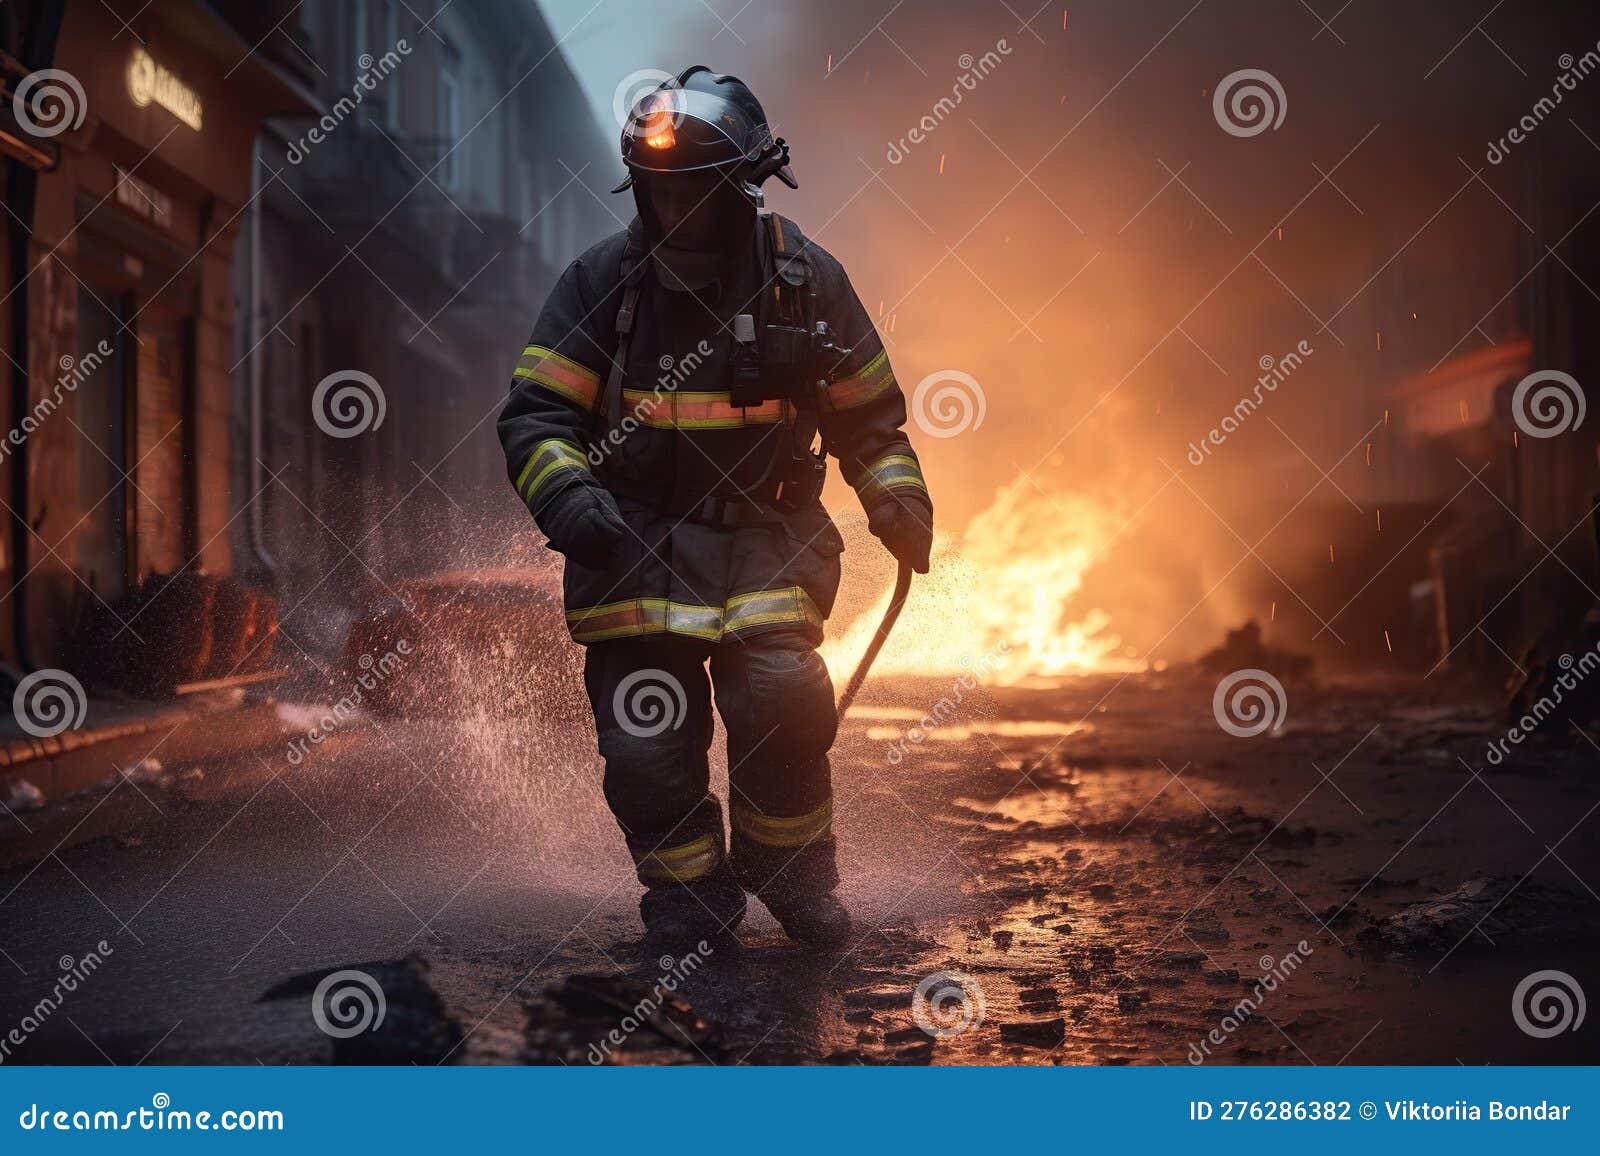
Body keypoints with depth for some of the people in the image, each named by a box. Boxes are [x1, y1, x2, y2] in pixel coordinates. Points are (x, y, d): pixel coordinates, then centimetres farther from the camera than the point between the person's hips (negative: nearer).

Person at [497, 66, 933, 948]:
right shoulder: (603, 281, -1)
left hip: (766, 540, 0)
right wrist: (567, 496, -21)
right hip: (635, 543, 0)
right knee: (645, 740, -9)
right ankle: (686, 889, 16)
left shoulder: (806, 281, 2)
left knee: (783, 699, -20)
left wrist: (896, 497, 1)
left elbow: (867, 415, 15)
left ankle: (789, 867, 6)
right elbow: (535, 415, -2)